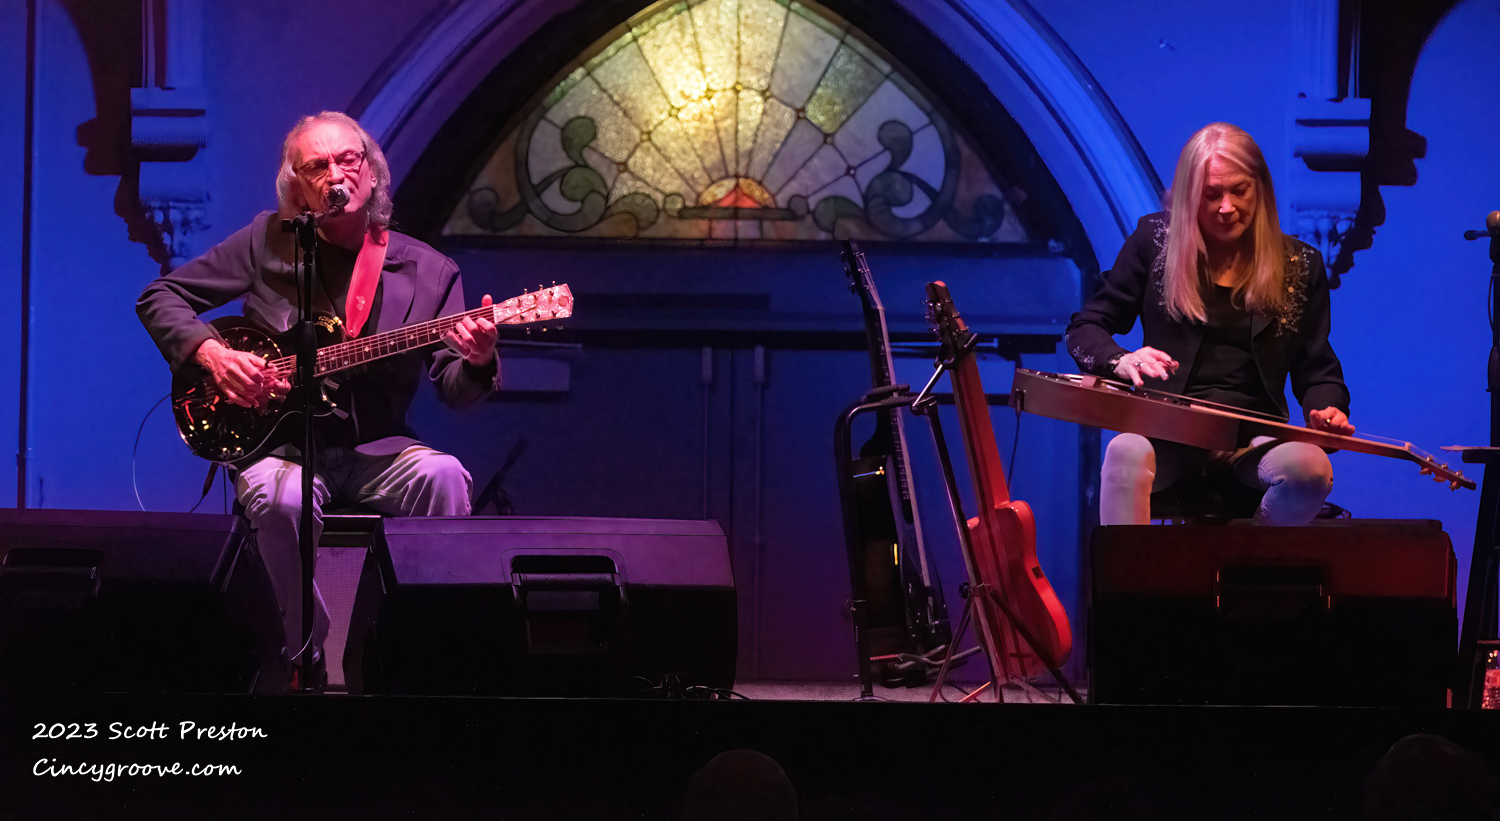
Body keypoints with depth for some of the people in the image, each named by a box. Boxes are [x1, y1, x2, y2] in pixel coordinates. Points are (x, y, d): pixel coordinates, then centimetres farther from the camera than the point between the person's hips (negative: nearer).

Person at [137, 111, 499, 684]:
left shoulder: (428, 271, 5)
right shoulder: (268, 243, 5)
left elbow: (454, 391, 0)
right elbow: (159, 298, 10)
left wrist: (476, 363, -24)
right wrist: (210, 353, -8)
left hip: (374, 448, 1)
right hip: (280, 444, -1)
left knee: (443, 476, -31)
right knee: (279, 498, -36)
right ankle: (309, 656, -17)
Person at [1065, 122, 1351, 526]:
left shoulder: (1300, 265, 11)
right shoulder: (1155, 240, 9)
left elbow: (1317, 371, 13)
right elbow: (1085, 329, 10)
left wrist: (1326, 409, -11)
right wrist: (1122, 362, -13)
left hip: (1253, 441, 1)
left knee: (1310, 467, -34)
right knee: (1127, 454, -37)